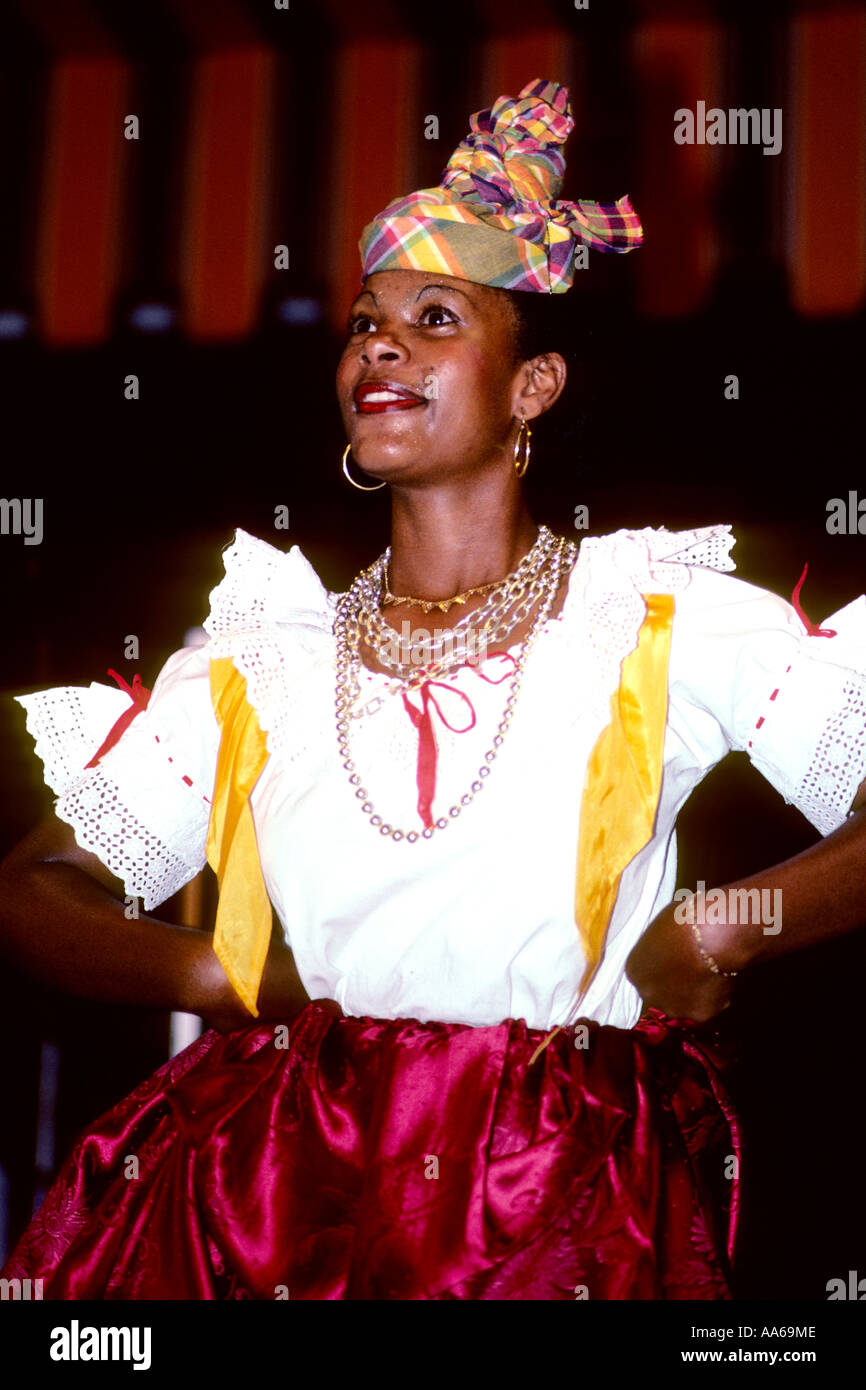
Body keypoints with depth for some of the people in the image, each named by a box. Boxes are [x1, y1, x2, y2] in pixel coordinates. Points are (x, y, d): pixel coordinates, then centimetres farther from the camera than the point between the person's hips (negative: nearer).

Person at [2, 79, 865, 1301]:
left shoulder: (667, 626, 5)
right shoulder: (259, 662, 14)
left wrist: (720, 929, -11)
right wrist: (221, 979, 0)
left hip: (574, 1175, -2)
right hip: (290, 1147, 3)